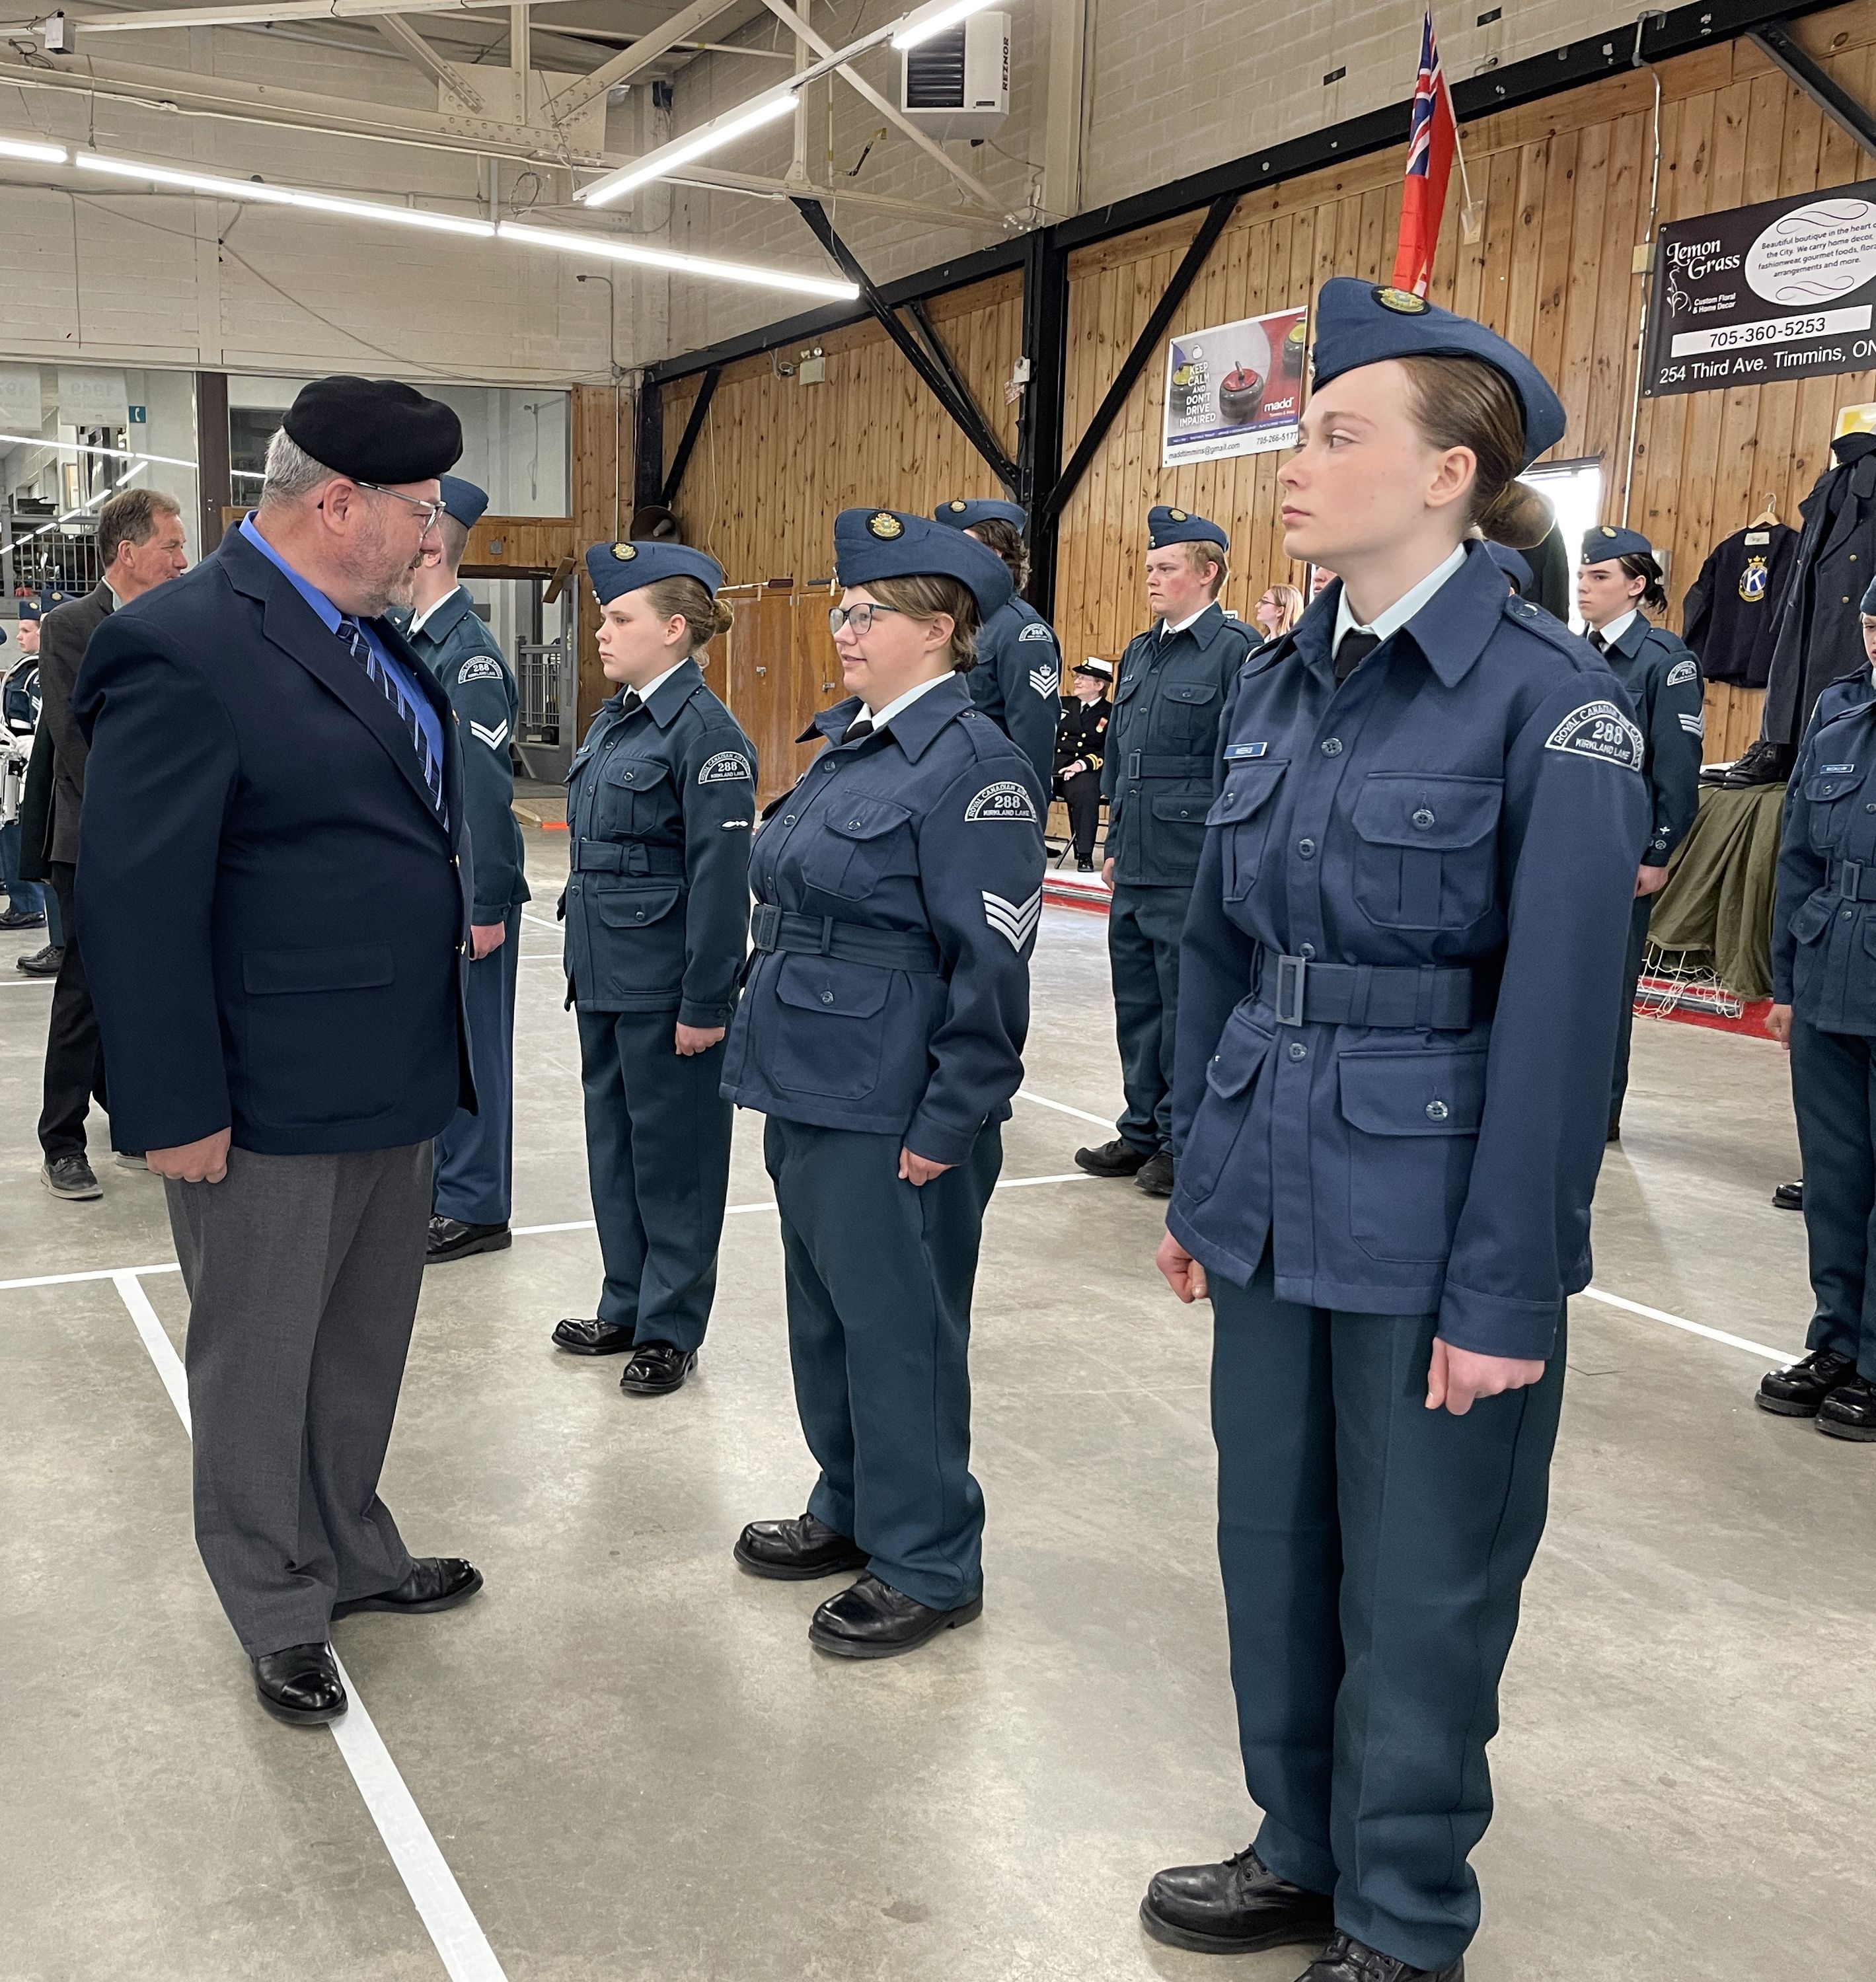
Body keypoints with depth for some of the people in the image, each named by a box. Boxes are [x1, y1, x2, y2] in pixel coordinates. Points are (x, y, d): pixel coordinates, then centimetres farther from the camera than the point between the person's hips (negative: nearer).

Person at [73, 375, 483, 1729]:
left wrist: (454, 913, 8)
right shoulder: (183, 646, -19)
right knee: (262, 1365, 12)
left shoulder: (376, 638, 8)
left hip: (399, 1082, 8)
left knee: (366, 1348, 22)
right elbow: (140, 902, -20)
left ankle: (353, 1553, 42)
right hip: (272, 1108, -8)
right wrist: (177, 1109, -19)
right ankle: (279, 1612, 31)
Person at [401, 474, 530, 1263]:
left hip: (466, 891, -9)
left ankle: (473, 1207, 14)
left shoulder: (469, 653, -17)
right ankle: (432, 1183, 30)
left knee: (468, 1044, 2)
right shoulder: (417, 642, 10)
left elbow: (485, 790, -20)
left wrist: (486, 908, -20)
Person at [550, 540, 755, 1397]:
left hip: (664, 984, -9)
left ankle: (671, 1329, 18)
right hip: (606, 973, 9)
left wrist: (705, 1003, -18)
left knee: (672, 1150, 4)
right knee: (613, 1139, 17)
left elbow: (721, 877, -18)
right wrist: (581, 963, 18)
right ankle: (626, 1306, 31)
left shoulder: (704, 730, -15)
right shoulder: (615, 720, 11)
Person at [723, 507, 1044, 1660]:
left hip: (891, 1116, -9)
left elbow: (992, 962, -19)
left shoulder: (971, 762, -16)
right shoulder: (849, 745, 12)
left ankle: (928, 1565, 20)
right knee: (828, 1314, 20)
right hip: (809, 1090, 9)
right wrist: (778, 1058, 19)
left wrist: (948, 1124, -19)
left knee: (898, 1329, 3)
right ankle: (852, 1511, 38)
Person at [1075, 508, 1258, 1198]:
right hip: (1135, 867, 8)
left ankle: (1182, 1142, 14)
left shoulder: (1235, 650, -9)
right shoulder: (1139, 653, 14)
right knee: (1137, 1005, 14)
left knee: (1185, 1009, 2)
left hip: (1193, 872, -8)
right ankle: (1142, 1132, 26)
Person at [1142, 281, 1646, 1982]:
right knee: (1275, 1551, 18)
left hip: (1433, 1224, -6)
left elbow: (1561, 1017, -15)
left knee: (1420, 1588, 10)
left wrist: (1503, 1294, -14)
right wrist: (1200, 1185, 13)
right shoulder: (1278, 687, 6)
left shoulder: (1550, 698, -13)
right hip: (1277, 1206, 6)